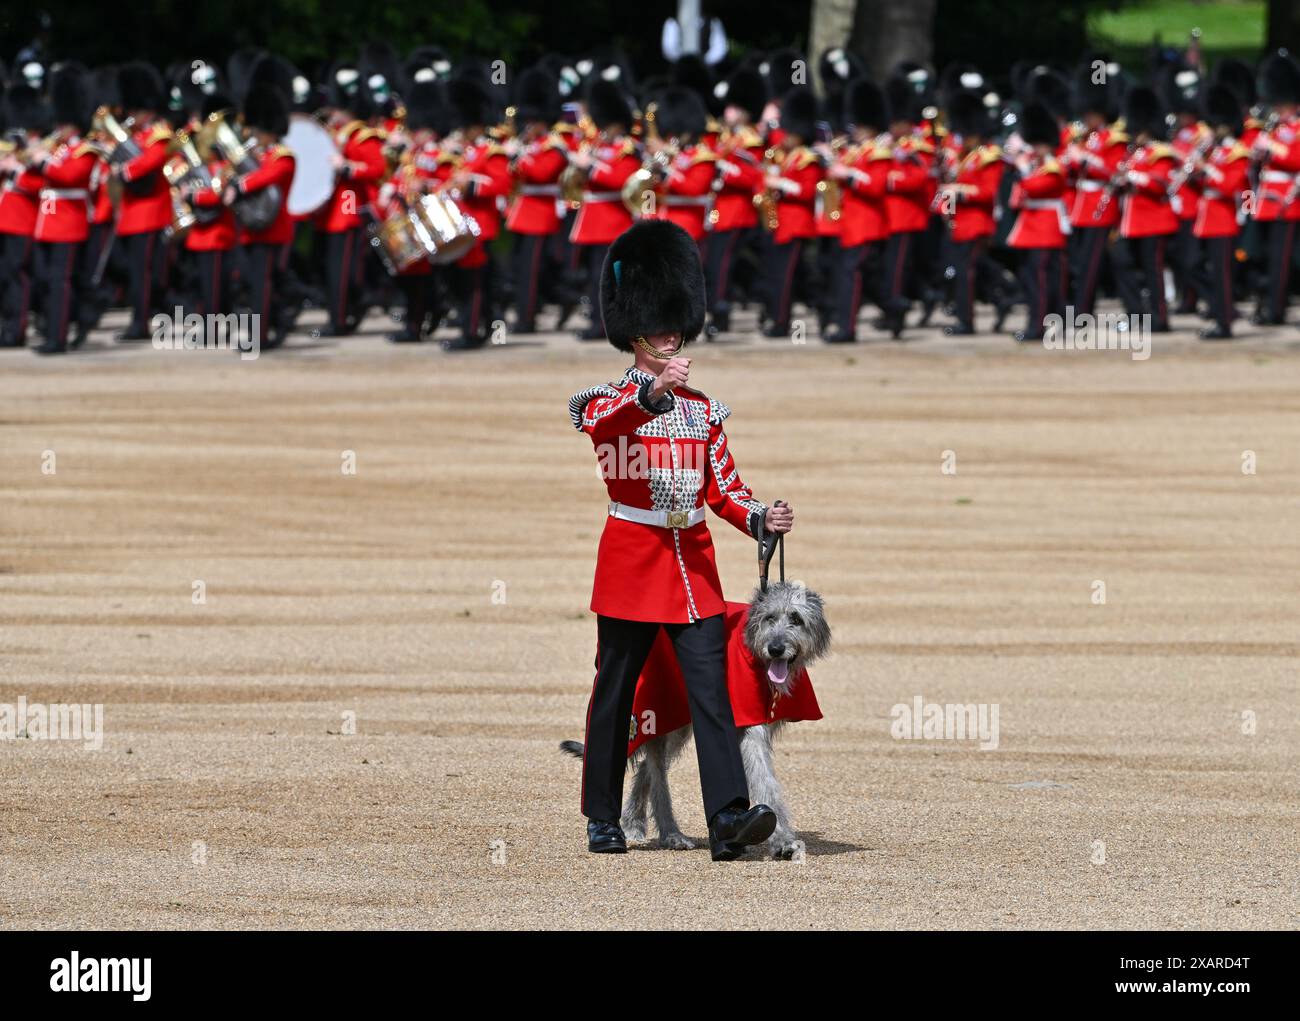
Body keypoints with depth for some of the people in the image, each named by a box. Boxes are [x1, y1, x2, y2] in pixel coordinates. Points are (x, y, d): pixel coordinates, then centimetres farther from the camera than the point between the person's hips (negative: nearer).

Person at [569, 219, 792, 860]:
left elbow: (724, 488, 13)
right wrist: (652, 391, -46)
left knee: (711, 691, -9)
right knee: (615, 693, 5)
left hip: (694, 566, 4)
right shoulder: (610, 400, -1)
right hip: (631, 561, -3)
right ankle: (603, 819, 16)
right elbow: (604, 424, -27)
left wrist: (760, 519, -8)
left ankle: (729, 818, -18)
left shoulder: (703, 411, 15)